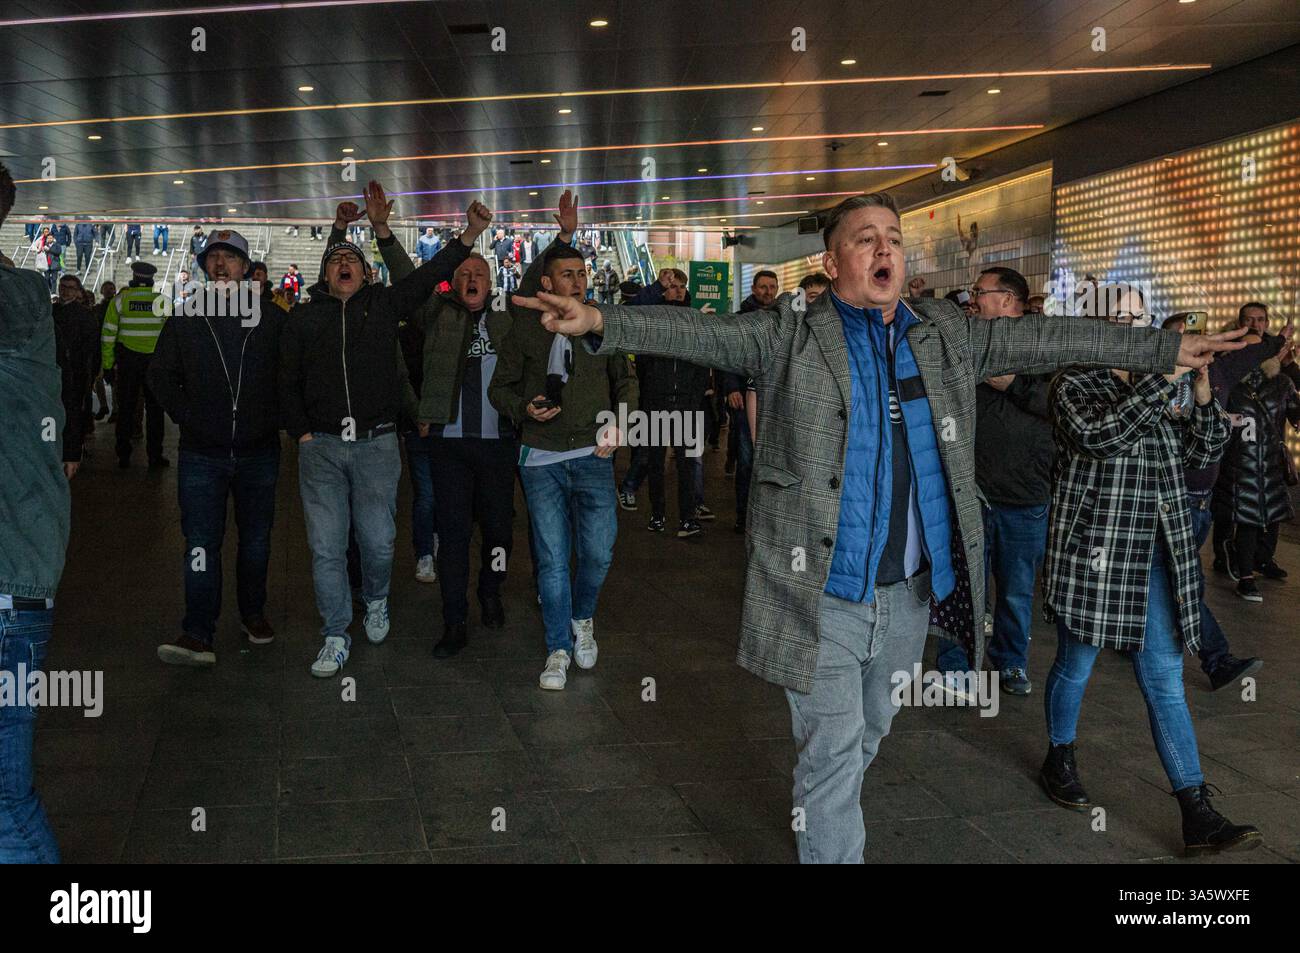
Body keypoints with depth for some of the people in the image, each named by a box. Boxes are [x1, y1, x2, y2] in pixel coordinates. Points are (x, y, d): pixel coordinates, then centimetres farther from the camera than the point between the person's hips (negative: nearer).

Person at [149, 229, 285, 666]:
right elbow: (160, 374, 12)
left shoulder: (272, 319, 2)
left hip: (259, 450, 1)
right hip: (202, 453, 0)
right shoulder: (185, 320, 4)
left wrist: (277, 418, 0)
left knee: (256, 539, 13)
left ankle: (253, 614, 29)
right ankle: (198, 636, -5)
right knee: (201, 544, -5)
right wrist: (184, 415, 2)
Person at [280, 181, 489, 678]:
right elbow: (288, 382, 10)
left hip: (377, 444, 0)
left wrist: (470, 234, -12)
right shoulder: (303, 317, 9)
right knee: (326, 547, 2)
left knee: (377, 541, 5)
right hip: (321, 447, 1)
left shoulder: (383, 304, 7)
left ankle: (376, 603, 36)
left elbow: (428, 274, -1)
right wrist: (302, 433, 0)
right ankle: (336, 638, 14)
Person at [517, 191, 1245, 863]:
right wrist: (600, 323, -29)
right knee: (831, 750, 2)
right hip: (822, 594, -5)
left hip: (908, 592, 5)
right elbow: (697, 333, -15)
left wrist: (1166, 350, 9)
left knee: (870, 734, 23)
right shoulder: (790, 335, -6)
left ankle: (828, 825, 48)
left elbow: (1046, 340, 8)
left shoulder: (946, 335, 6)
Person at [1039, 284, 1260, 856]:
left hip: (1157, 552, 4)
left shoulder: (1170, 384, 11)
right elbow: (1099, 436, -24)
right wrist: (1162, 378, -26)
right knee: (1076, 665, 12)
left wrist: (1202, 397, -7)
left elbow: (1204, 454, 10)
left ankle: (1197, 816, 3)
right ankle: (1059, 759, 36)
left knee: (1165, 680, 3)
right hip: (1093, 549, -4)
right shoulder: (1075, 385, -5)